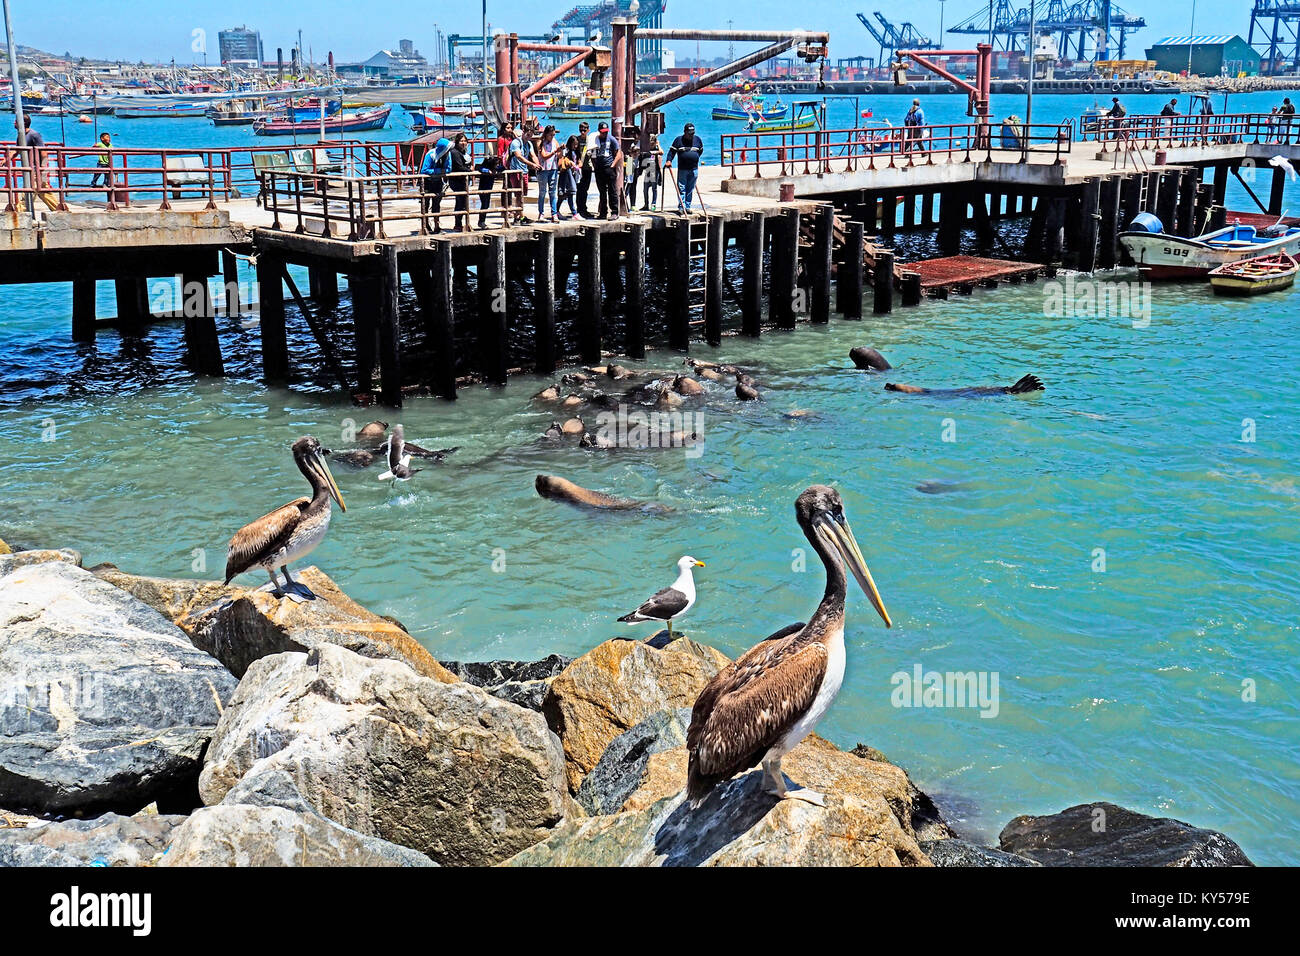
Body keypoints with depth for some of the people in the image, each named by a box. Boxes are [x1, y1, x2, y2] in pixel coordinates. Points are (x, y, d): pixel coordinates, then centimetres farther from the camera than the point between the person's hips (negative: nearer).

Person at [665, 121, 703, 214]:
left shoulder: (698, 140, 8)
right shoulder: (678, 140, -1)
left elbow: (701, 150, 24)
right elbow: (672, 151, -2)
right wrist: (669, 160, -14)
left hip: (694, 169, 3)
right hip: (682, 169, -3)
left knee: (690, 189, 6)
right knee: (681, 188, -5)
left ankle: (687, 206, 12)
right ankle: (681, 207, -5)